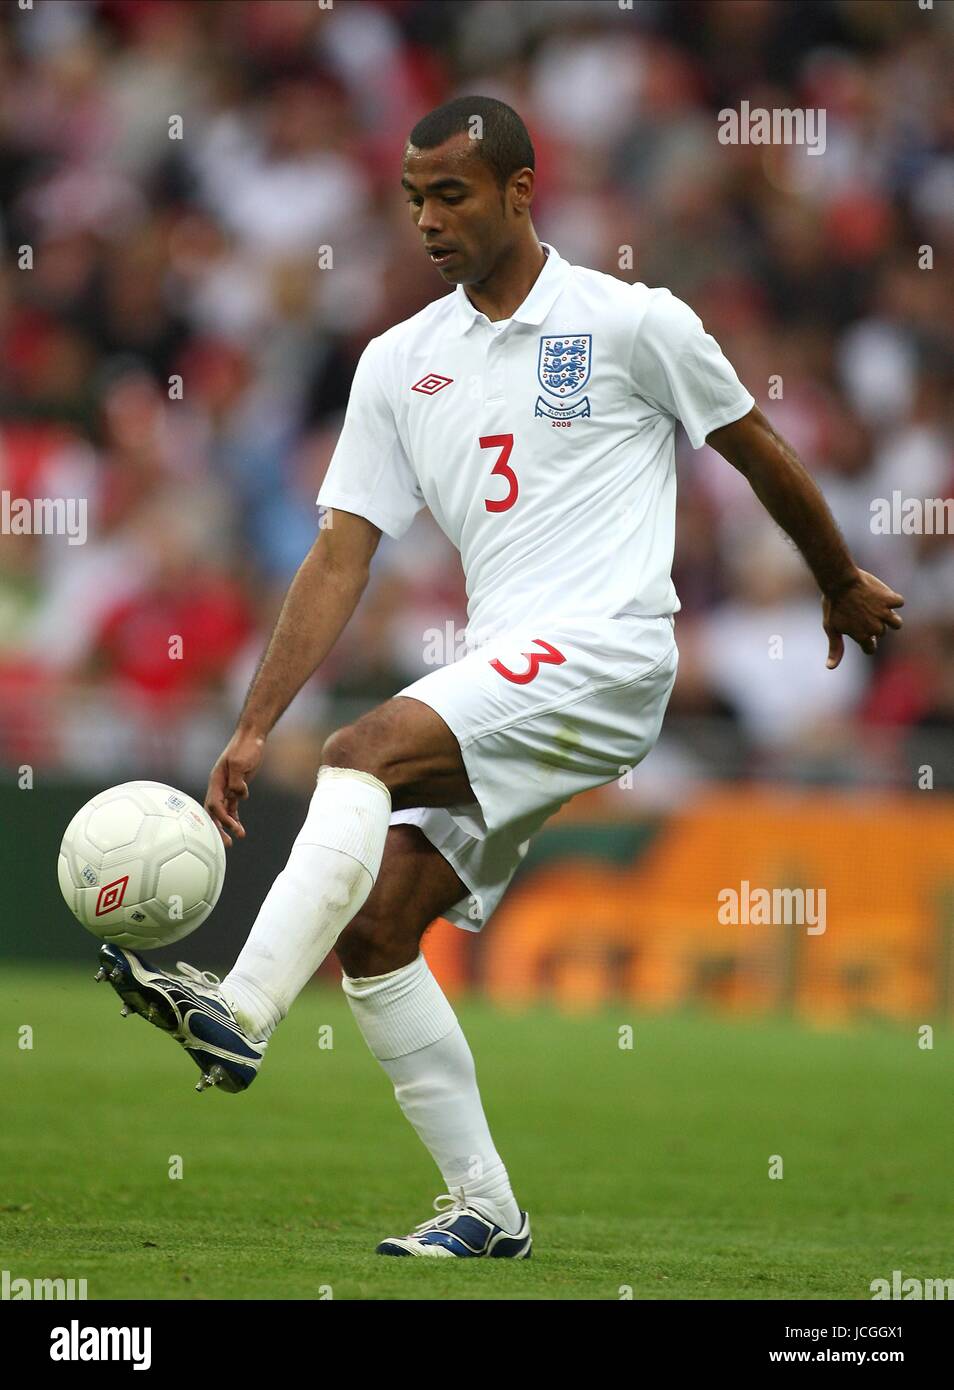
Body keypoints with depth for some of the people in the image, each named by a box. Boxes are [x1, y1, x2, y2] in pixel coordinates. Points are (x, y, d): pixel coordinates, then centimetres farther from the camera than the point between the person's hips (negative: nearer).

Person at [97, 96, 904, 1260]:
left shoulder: (634, 324, 0)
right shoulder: (399, 363, 13)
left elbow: (761, 457, 14)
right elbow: (341, 556, 10)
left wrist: (843, 585, 27)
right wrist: (253, 728, 1)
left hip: (605, 652, -7)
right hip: (498, 680, 7)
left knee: (365, 751, -28)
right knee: (373, 928, -4)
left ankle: (241, 1013, -38)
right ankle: (484, 1211, 4)